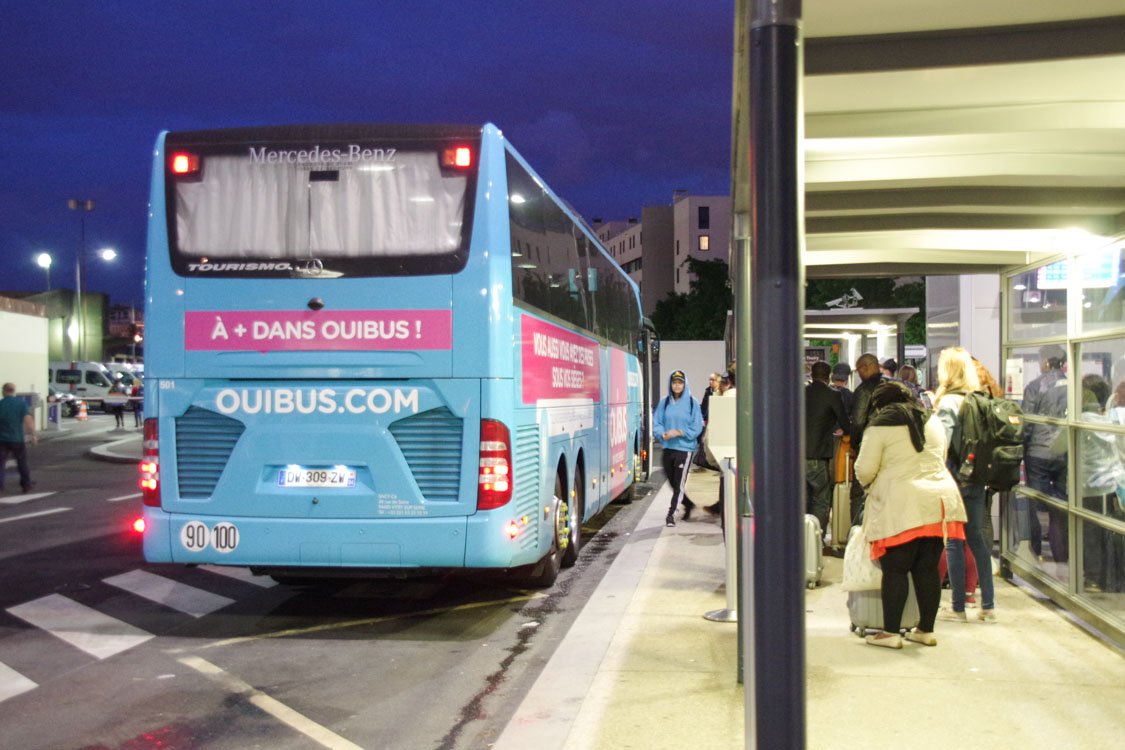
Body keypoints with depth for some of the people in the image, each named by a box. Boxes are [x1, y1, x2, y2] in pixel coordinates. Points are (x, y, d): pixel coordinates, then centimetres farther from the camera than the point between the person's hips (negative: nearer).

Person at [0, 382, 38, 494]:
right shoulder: (22, 403, -2)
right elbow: (28, 419, -13)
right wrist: (33, 435, -14)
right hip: (17, 439, 1)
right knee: (22, 462, 16)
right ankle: (26, 484, 26)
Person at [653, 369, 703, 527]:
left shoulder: (692, 403, -4)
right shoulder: (664, 402, 5)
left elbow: (697, 428, -5)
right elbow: (656, 423, 7)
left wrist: (678, 432, -16)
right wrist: (663, 434, -12)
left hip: (685, 448, -4)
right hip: (668, 448, 4)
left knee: (679, 483, -5)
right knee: (672, 482, 14)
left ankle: (671, 514, 1)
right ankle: (688, 505, 36)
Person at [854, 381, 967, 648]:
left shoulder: (880, 426, -3)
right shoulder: (933, 420, 16)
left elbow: (864, 469, -3)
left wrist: (869, 483, 18)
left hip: (901, 506, -6)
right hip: (938, 499, 6)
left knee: (895, 570, 0)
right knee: (928, 568, 11)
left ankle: (890, 632, 3)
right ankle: (926, 630, 18)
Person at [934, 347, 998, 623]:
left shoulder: (949, 402, -13)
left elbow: (941, 445, -17)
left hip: (954, 481, -6)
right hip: (977, 480, 6)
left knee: (954, 542, 1)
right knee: (976, 539, 14)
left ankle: (958, 608, 7)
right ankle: (988, 605, 17)